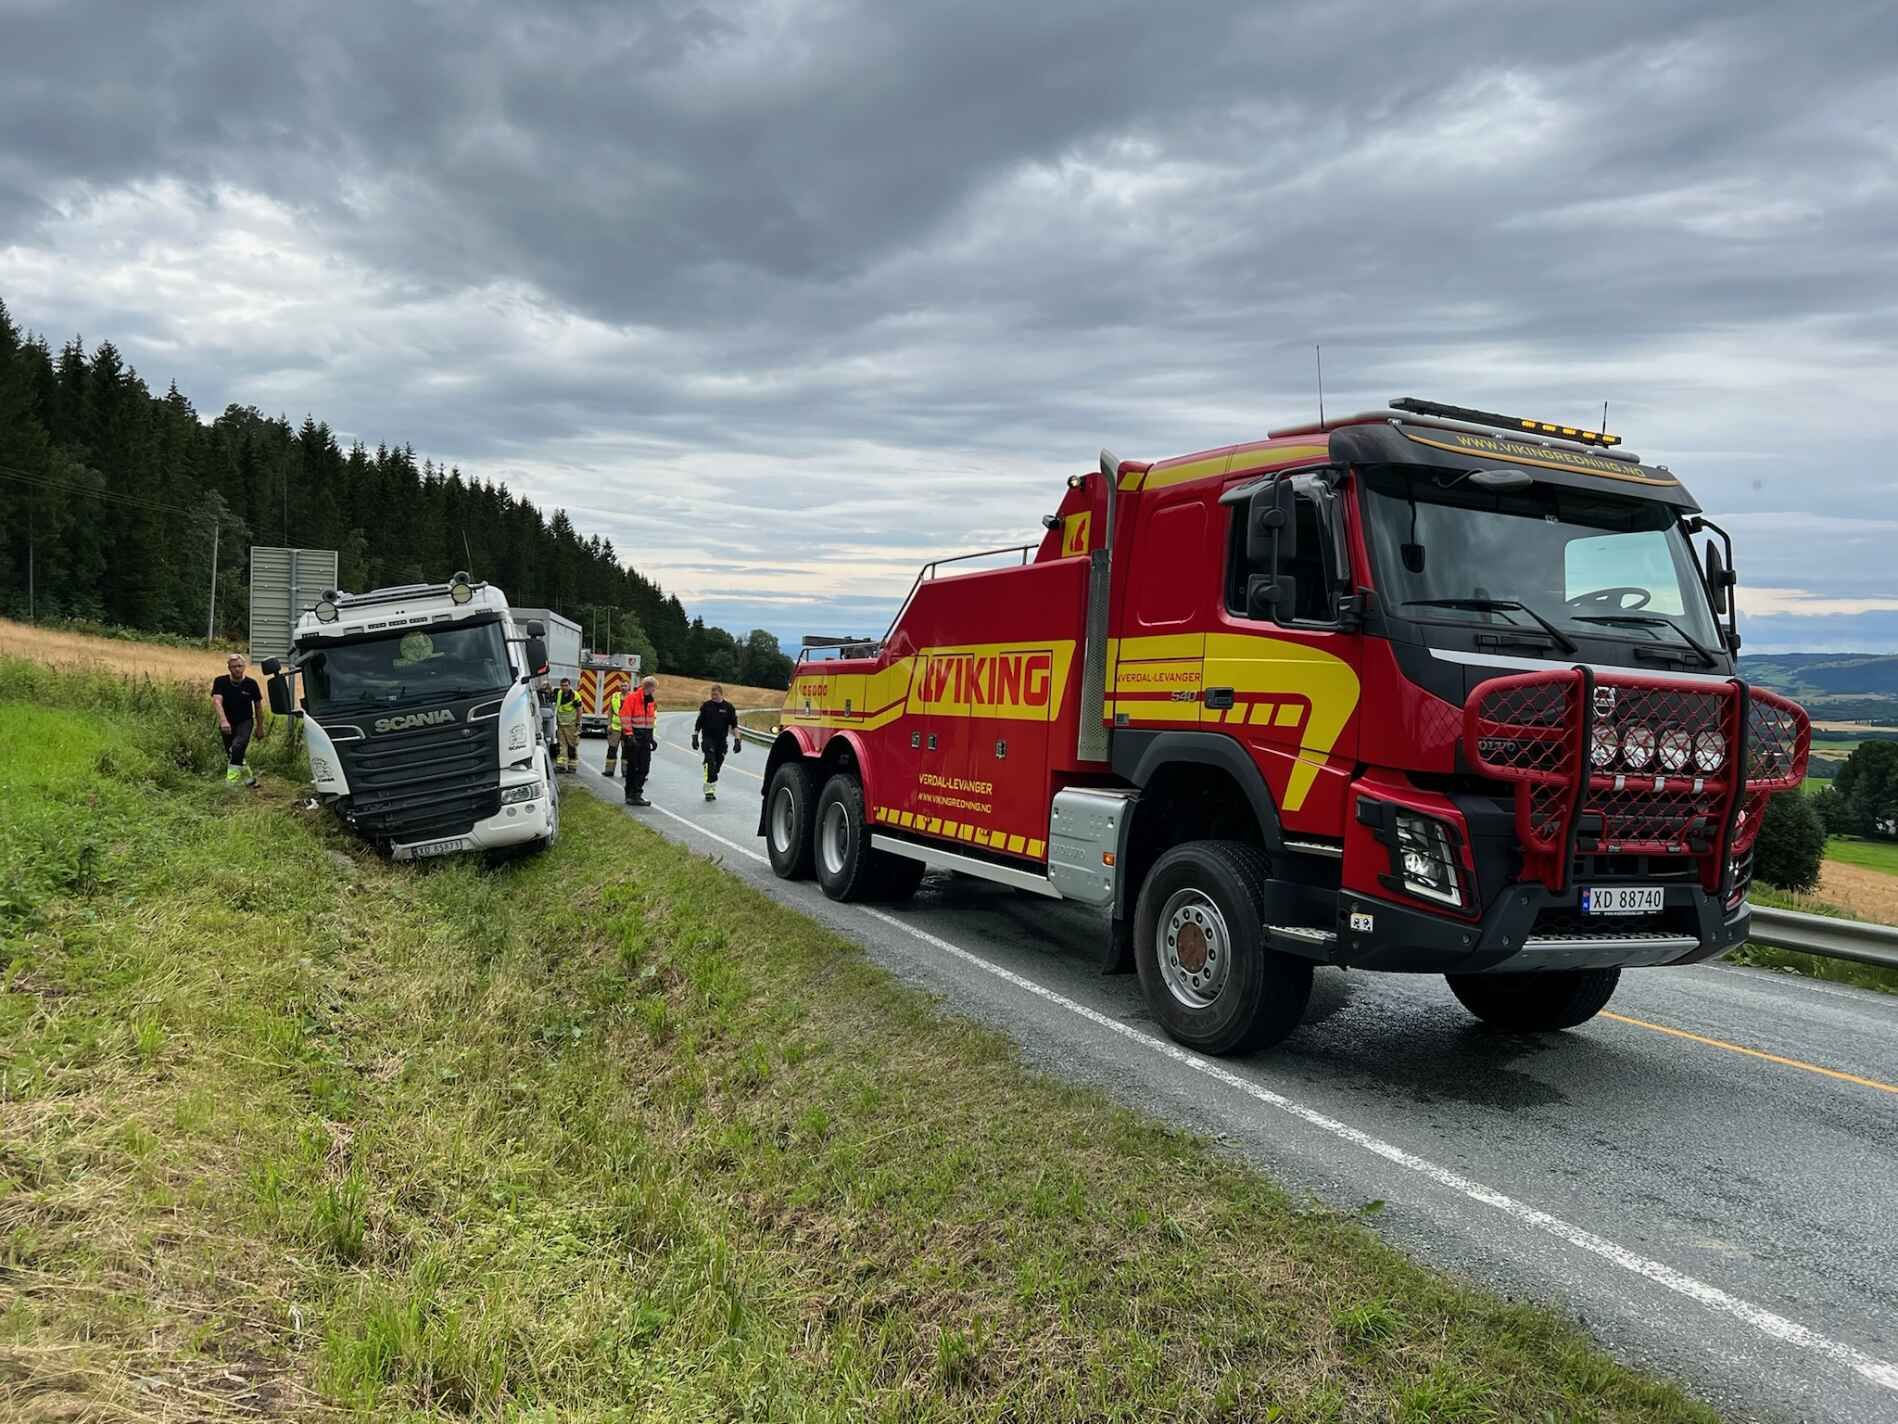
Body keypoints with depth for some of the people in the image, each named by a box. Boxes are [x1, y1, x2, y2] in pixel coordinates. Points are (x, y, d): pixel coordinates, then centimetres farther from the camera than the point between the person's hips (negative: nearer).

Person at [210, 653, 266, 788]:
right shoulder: (220, 682, -10)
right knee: (231, 754, 12)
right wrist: (223, 721, -42)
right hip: (227, 724, 2)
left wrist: (259, 727, 11)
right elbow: (217, 701, -25)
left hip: (245, 722, -2)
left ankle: (232, 779, -27)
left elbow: (258, 706, 4)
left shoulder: (251, 684, -8)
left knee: (238, 747, -29)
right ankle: (249, 777, 34)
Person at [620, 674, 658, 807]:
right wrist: (629, 736, -17)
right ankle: (630, 795, 6)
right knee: (633, 767, -2)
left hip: (645, 737, 7)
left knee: (644, 768, 5)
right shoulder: (632, 697, -11)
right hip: (633, 736, -7)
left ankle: (637, 794, 13)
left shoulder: (652, 701, 12)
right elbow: (625, 717, -14)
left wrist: (652, 737, 16)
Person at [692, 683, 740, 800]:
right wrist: (695, 737, 2)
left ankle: (711, 790, 20)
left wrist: (736, 740, -3)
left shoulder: (728, 707, 3)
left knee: (716, 766, 7)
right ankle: (709, 790, -22)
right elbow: (698, 722, 8)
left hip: (721, 740, 2)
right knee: (710, 762, -19)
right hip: (708, 739, -2)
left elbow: (734, 725, 5)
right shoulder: (706, 705, 2)